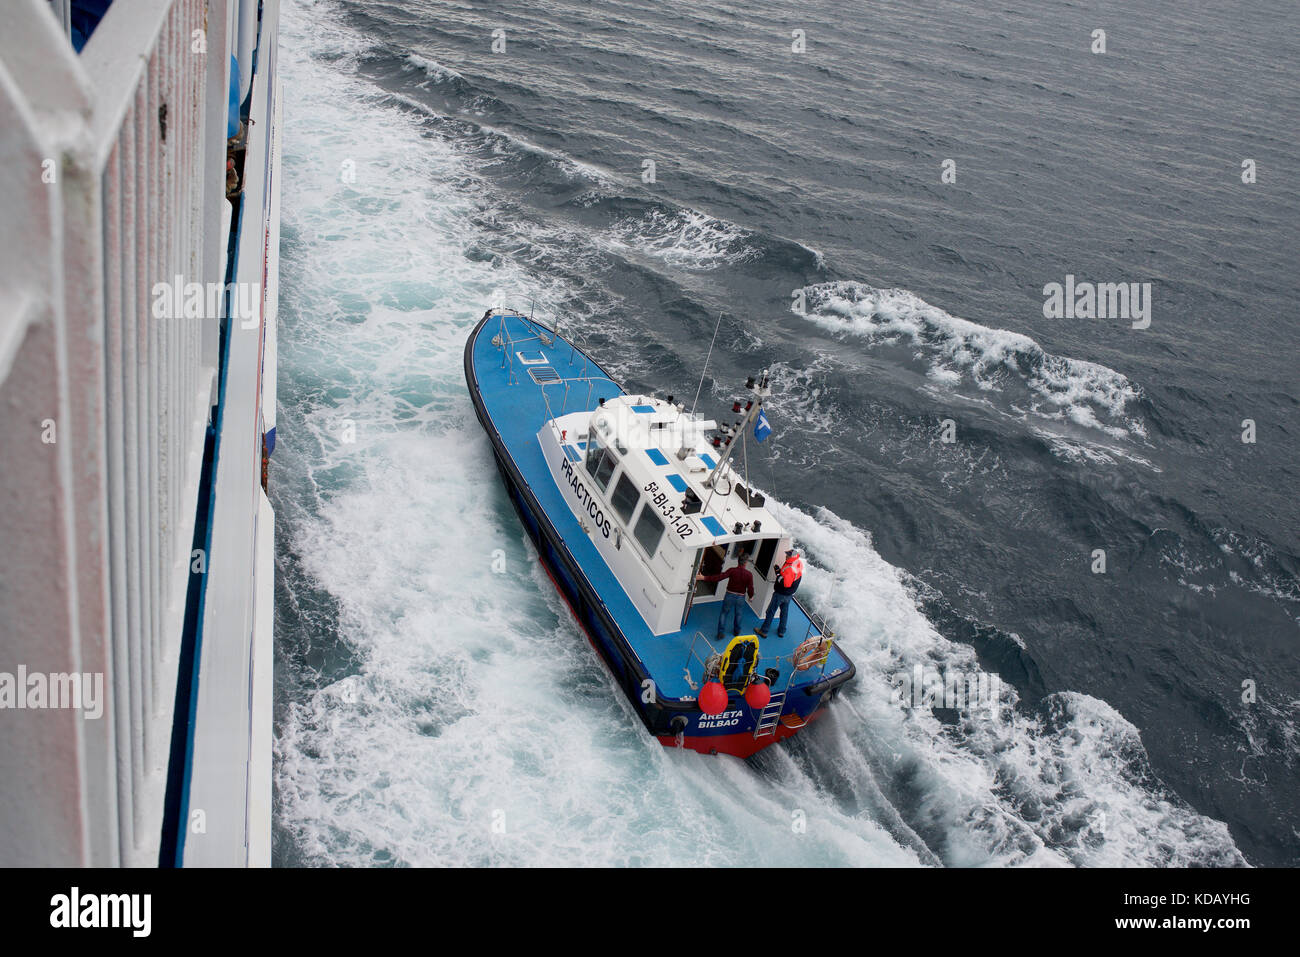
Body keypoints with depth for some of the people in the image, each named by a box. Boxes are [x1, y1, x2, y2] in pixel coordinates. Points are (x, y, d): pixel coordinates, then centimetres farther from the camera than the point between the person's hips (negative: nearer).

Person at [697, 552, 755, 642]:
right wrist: (751, 596, 12)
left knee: (724, 613, 16)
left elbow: (719, 577, -25)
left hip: (730, 595, -1)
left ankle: (720, 632, 13)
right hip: (741, 597, 1)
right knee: (738, 614, 23)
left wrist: (704, 578, -23)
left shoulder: (732, 570, -19)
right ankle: (736, 631, 40)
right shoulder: (749, 574, -17)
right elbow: (750, 588, -11)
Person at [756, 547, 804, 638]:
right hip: (789, 594, 8)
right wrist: (780, 571, -2)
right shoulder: (799, 563, -6)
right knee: (784, 612, 21)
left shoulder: (790, 569, -32)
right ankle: (781, 631, 32)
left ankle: (764, 630, 15)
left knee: (771, 611, 5)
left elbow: (785, 583, -31)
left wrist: (778, 574, -24)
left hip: (780, 594, -8)